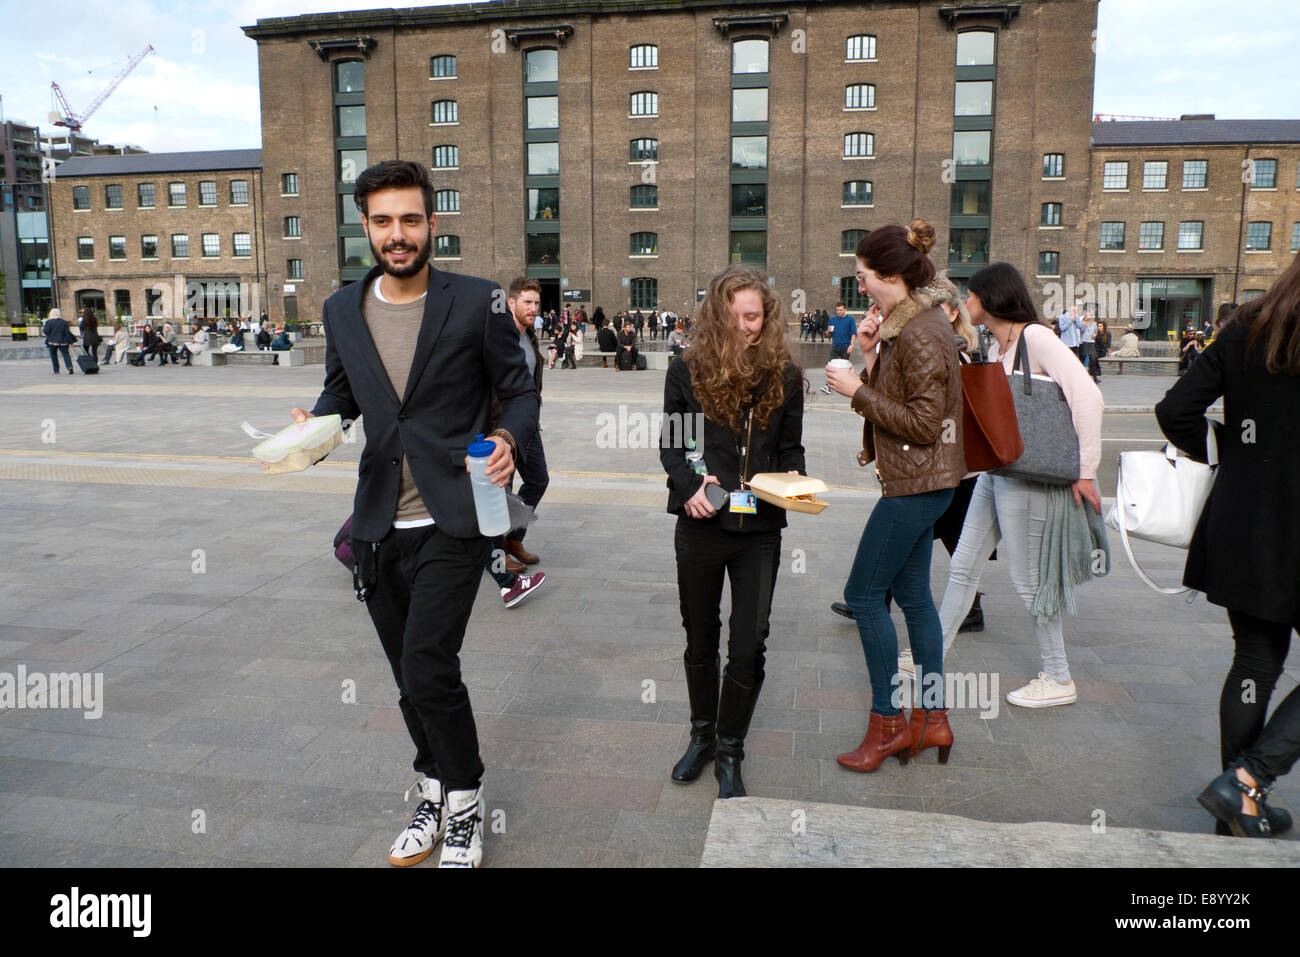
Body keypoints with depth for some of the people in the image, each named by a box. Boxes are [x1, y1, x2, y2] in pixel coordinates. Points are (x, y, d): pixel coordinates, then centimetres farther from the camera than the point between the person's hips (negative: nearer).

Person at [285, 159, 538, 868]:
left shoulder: (477, 302, -6)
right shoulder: (342, 311, 7)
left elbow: (519, 389, 1)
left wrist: (508, 439, -19)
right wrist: (314, 423, -3)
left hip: (453, 522, -5)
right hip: (380, 527, 5)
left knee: (427, 667, -12)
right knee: (410, 674, 15)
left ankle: (464, 807, 13)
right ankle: (434, 796, 36)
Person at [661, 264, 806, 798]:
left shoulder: (784, 377, 2)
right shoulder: (687, 373, -1)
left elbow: (790, 448, 10)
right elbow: (670, 444, 3)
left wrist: (792, 479, -11)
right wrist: (689, 484, -15)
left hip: (759, 532, 0)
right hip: (700, 528, 0)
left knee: (748, 648, 0)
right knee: (700, 640, 15)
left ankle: (729, 753, 21)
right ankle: (702, 735, 37)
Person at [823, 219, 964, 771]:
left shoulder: (918, 335, -19)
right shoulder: (908, 324, 13)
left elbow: (923, 422, -22)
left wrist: (859, 391, -17)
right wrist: (871, 356, 0)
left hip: (916, 482, -10)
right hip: (919, 480, 10)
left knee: (864, 593, -3)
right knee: (911, 593, 14)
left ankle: (888, 721, 9)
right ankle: (932, 719, 24)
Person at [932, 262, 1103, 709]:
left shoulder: (1036, 337, -15)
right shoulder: (995, 348, 13)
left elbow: (1087, 396, -23)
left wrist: (1085, 470, -23)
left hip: (1027, 477, -9)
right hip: (994, 471, 9)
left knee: (1028, 579, 2)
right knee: (963, 566, 14)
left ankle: (1059, 680, 19)